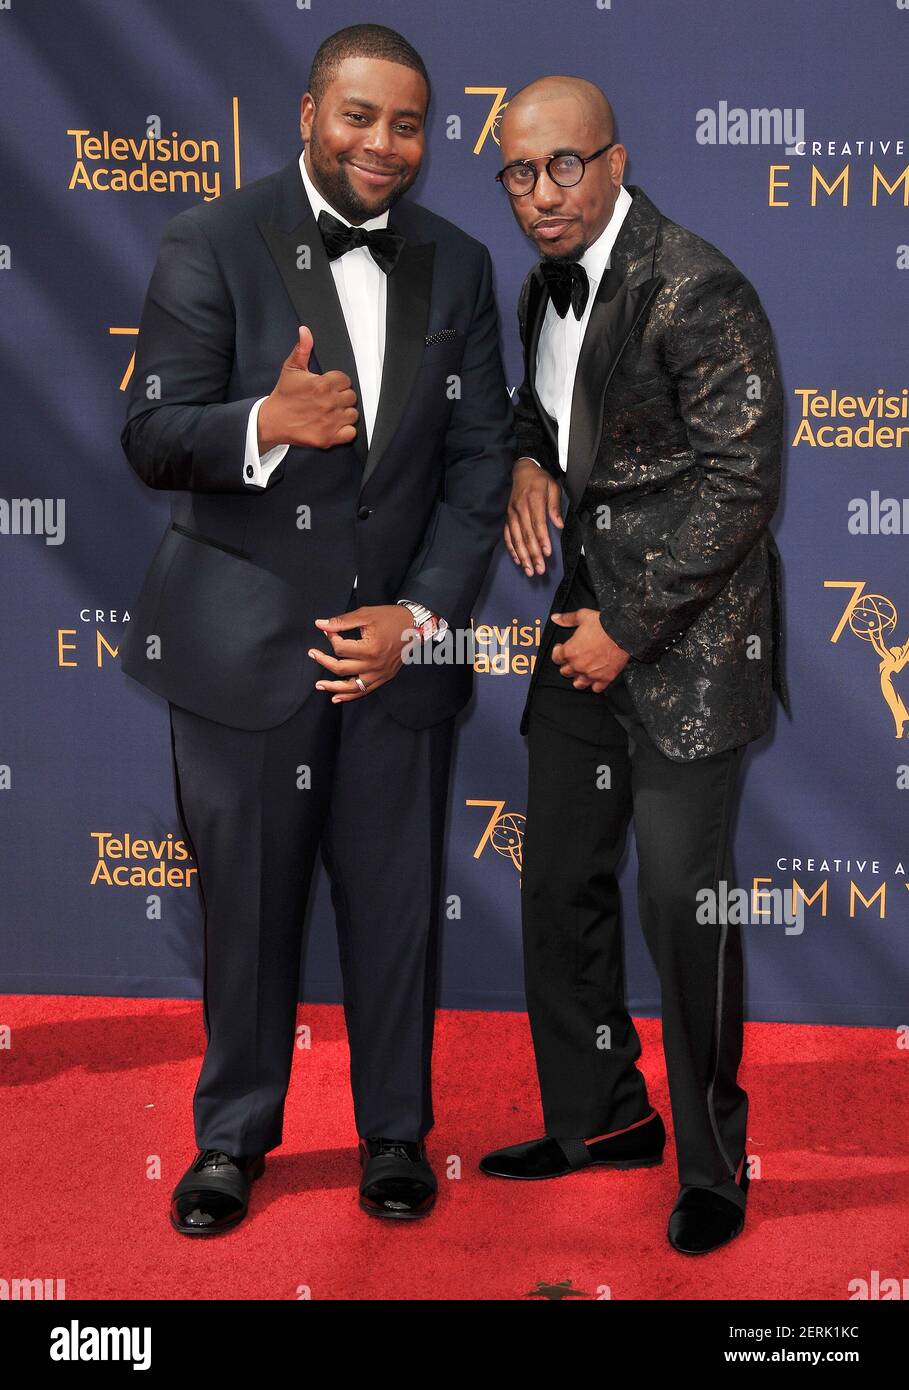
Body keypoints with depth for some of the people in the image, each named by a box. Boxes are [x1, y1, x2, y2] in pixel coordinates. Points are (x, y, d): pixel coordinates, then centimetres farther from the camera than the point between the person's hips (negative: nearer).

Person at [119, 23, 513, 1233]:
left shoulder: (458, 266, 6)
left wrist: (423, 615, -7)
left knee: (397, 904, 9)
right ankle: (234, 1134, 30)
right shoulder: (212, 246, -4)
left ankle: (396, 1131, 30)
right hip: (243, 638, -2)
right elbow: (152, 441, -10)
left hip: (398, 639, 2)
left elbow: (481, 458, 5)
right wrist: (265, 422, -31)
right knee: (248, 905, 10)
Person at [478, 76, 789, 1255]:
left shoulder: (696, 293, -16)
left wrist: (628, 628, -15)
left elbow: (742, 478, -17)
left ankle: (713, 1163, 14)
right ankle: (602, 1118, 31)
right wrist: (527, 461, 4)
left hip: (684, 641, -8)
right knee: (561, 884, 13)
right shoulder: (545, 289, 11)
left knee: (683, 903, -5)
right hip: (586, 628, 9)